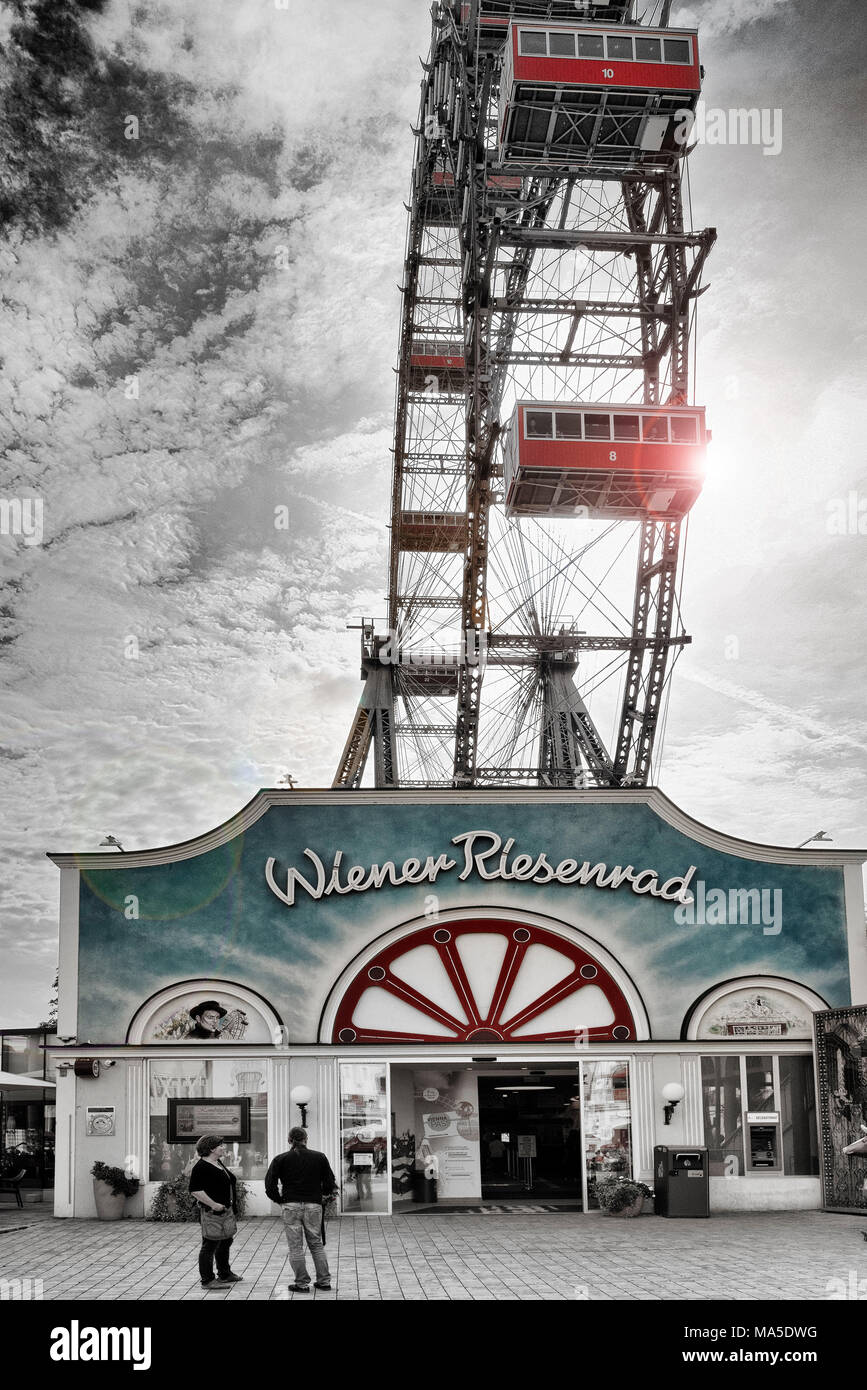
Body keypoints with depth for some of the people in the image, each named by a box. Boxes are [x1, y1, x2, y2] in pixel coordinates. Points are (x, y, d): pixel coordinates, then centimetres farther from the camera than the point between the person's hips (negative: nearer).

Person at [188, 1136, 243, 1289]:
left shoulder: (218, 1163, 12)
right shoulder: (201, 1167, -17)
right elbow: (195, 1191, -22)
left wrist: (232, 1206, 20)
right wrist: (214, 1204, -23)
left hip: (226, 1211, 10)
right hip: (212, 1213, -10)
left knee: (225, 1243, 19)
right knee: (210, 1245, -3)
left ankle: (225, 1274, 32)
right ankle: (207, 1280, 3)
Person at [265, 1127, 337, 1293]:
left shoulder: (280, 1159, 0)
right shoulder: (319, 1157, 3)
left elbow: (270, 1185, -4)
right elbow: (330, 1184, 4)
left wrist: (279, 1200, 10)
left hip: (290, 1206, -2)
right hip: (313, 1206, 2)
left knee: (295, 1247, 5)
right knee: (317, 1244, 14)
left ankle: (302, 1283, 6)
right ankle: (324, 1280, 15)